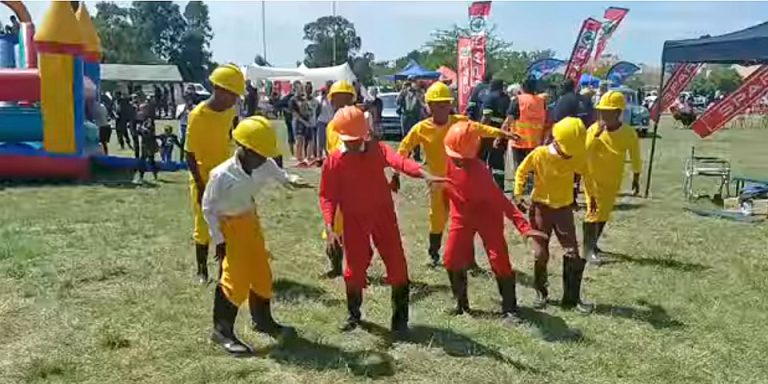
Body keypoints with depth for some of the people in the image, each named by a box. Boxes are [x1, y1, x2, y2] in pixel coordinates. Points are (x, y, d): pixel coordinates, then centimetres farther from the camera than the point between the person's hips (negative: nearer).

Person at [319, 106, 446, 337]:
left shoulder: (377, 149, -5)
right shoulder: (333, 161, -5)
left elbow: (399, 161, -25)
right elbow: (327, 196, -4)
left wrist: (424, 175, -44)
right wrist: (329, 228, -15)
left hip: (384, 216, 1)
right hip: (354, 221, 0)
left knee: (397, 266, 0)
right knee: (355, 268, 7)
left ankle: (400, 319, 14)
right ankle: (354, 315, 32)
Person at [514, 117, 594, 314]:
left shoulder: (576, 157, -9)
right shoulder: (539, 154, -16)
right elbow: (521, 172, -2)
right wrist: (518, 195, -8)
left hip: (564, 208, 2)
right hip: (541, 207, -2)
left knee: (573, 253, -2)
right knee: (540, 254, 2)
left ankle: (572, 297, 10)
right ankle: (541, 293, 21)